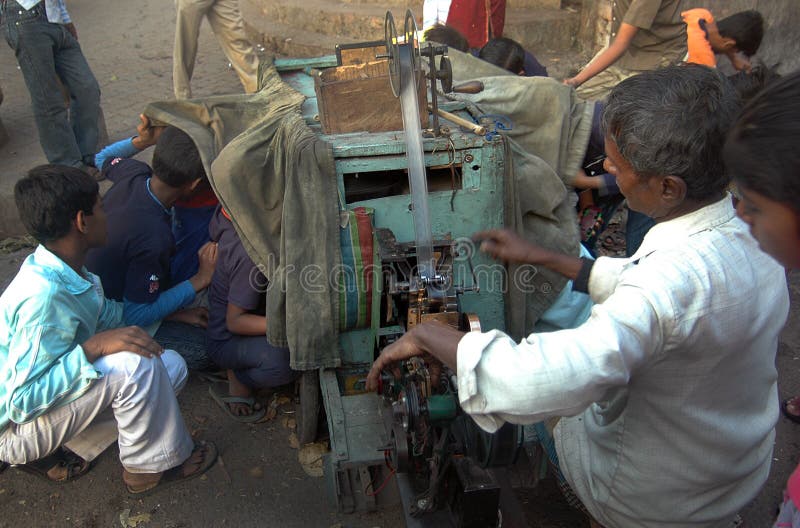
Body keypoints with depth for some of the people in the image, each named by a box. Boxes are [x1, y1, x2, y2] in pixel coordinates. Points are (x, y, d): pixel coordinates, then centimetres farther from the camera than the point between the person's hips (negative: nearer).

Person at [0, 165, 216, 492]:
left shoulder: (67, 271, -2)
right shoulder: (43, 295, -31)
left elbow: (109, 316, 13)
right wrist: (94, 346, -33)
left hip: (42, 390, 9)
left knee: (172, 367, 2)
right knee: (134, 364, -30)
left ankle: (63, 448, 8)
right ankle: (152, 465, -5)